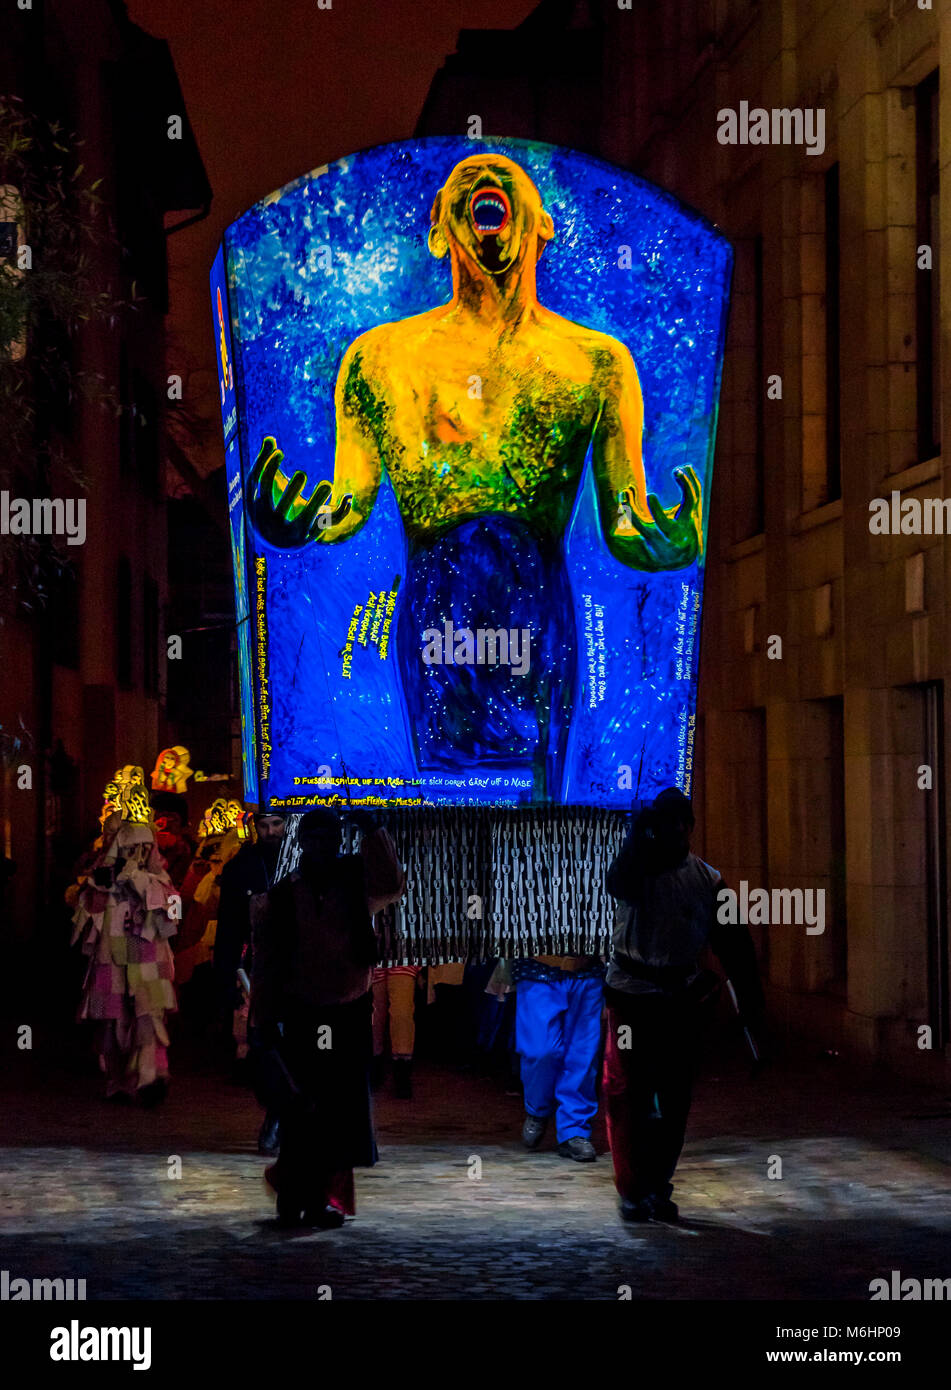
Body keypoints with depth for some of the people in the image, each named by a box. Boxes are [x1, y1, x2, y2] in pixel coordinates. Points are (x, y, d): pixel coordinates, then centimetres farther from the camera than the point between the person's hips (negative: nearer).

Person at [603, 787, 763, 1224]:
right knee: (626, 1094, -5)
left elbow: (732, 942, 9)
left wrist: (749, 995, 6)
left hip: (682, 999, 3)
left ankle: (658, 1187, 19)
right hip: (631, 994, -3)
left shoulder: (708, 880, 6)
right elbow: (619, 882, -28)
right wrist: (639, 838, -35)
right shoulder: (634, 869, -2)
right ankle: (631, 1191, 2)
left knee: (674, 1098, 8)